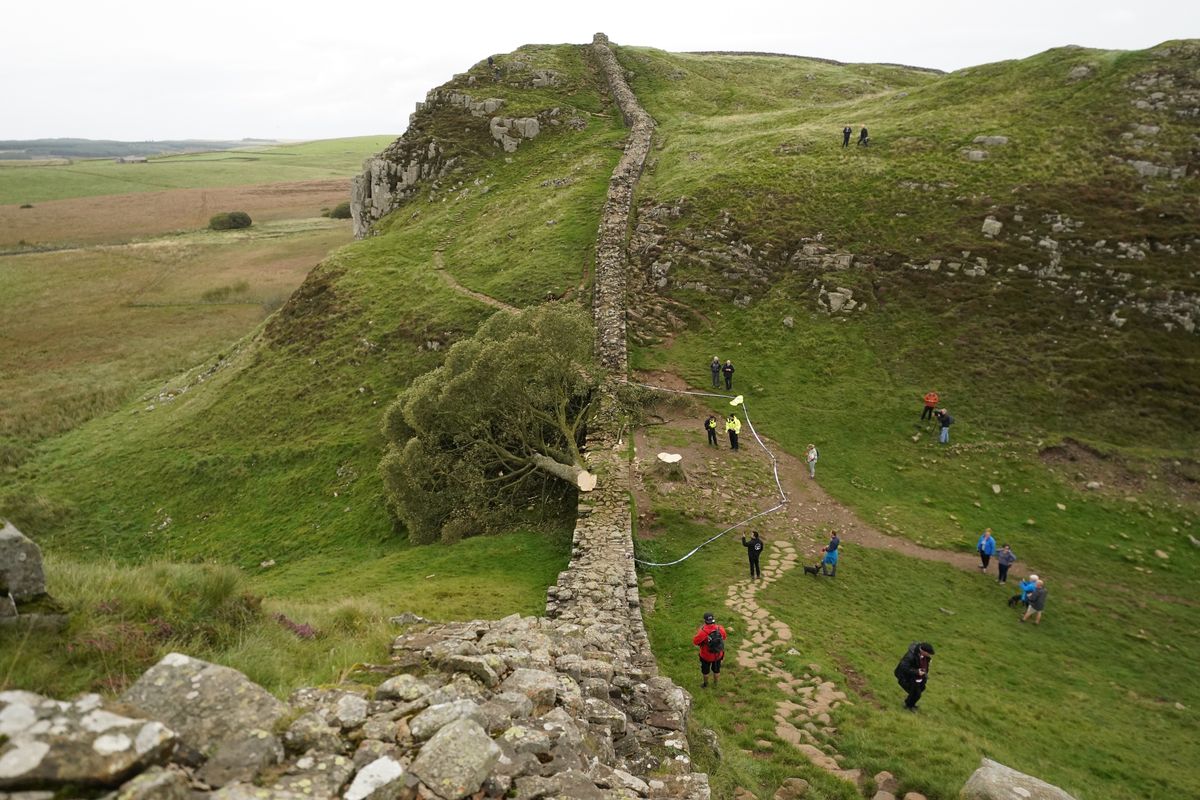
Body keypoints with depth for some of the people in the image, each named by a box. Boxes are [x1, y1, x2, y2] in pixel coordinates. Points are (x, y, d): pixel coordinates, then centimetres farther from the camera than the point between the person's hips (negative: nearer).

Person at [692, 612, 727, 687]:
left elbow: (695, 641, -21)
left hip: (706, 656, -3)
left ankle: (705, 684, 47)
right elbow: (724, 637, 0)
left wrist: (699, 630, -10)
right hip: (718, 655, 3)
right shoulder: (720, 629, -24)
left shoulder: (703, 632, -36)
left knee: (705, 671, 26)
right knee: (716, 670, 30)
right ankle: (715, 683, 51)